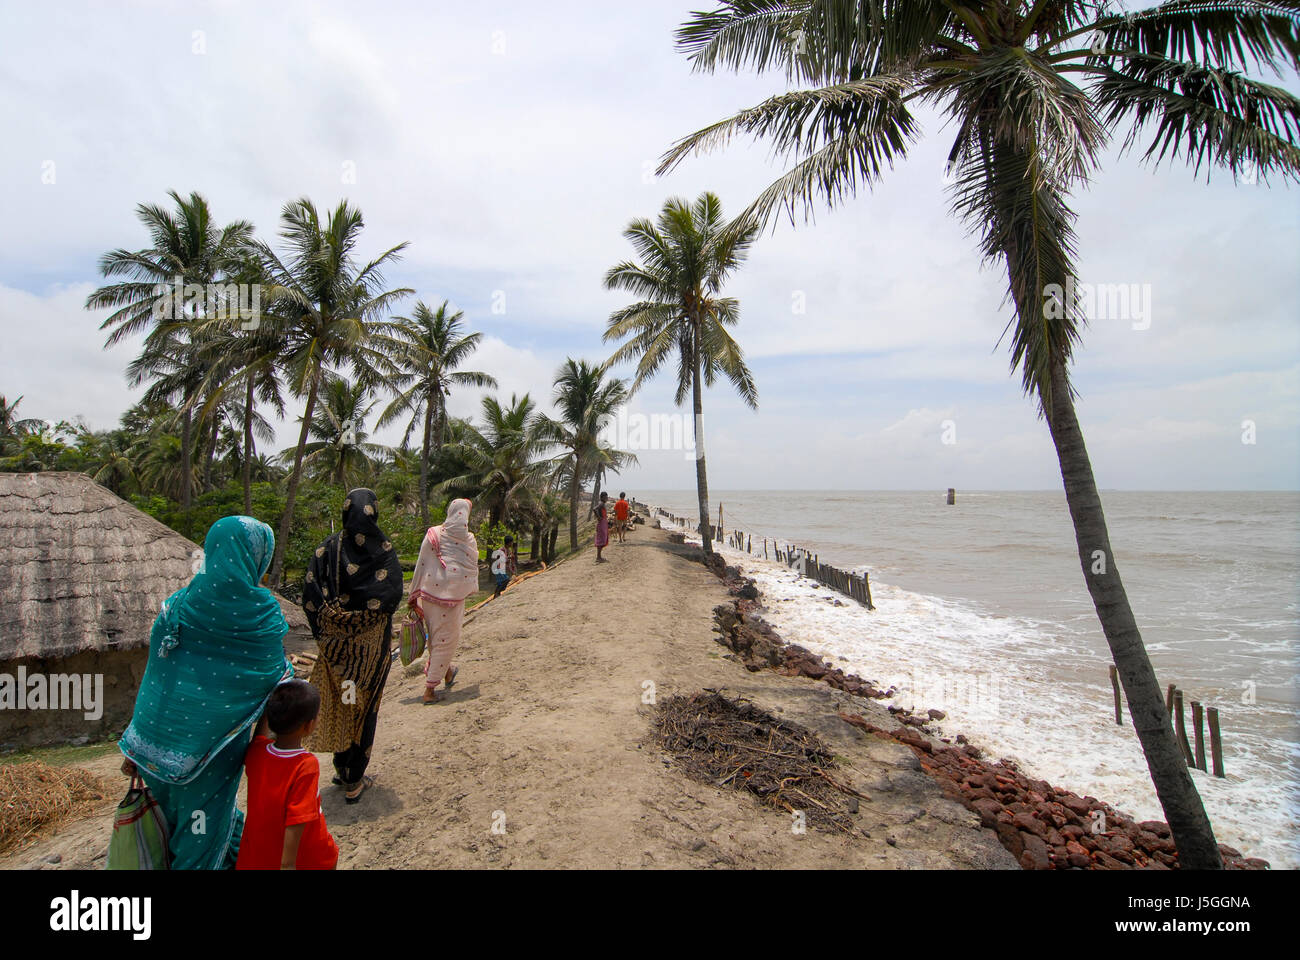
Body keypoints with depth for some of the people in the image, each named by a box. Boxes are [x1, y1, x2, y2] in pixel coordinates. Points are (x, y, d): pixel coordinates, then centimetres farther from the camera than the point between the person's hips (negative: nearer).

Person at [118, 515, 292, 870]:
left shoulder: (178, 604, -9)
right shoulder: (262, 610, -16)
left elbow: (154, 676, -4)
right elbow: (275, 677, -5)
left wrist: (137, 747, 5)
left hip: (166, 733, 4)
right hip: (217, 740, -4)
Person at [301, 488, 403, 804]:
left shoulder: (328, 547, -5)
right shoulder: (383, 549, -12)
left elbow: (310, 593, -7)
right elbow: (393, 593, -17)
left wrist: (324, 628, 3)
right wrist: (373, 616, 2)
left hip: (335, 641, 3)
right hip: (371, 642, -3)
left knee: (338, 703, 18)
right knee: (365, 705, 9)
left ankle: (341, 769, 32)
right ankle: (354, 781, 16)